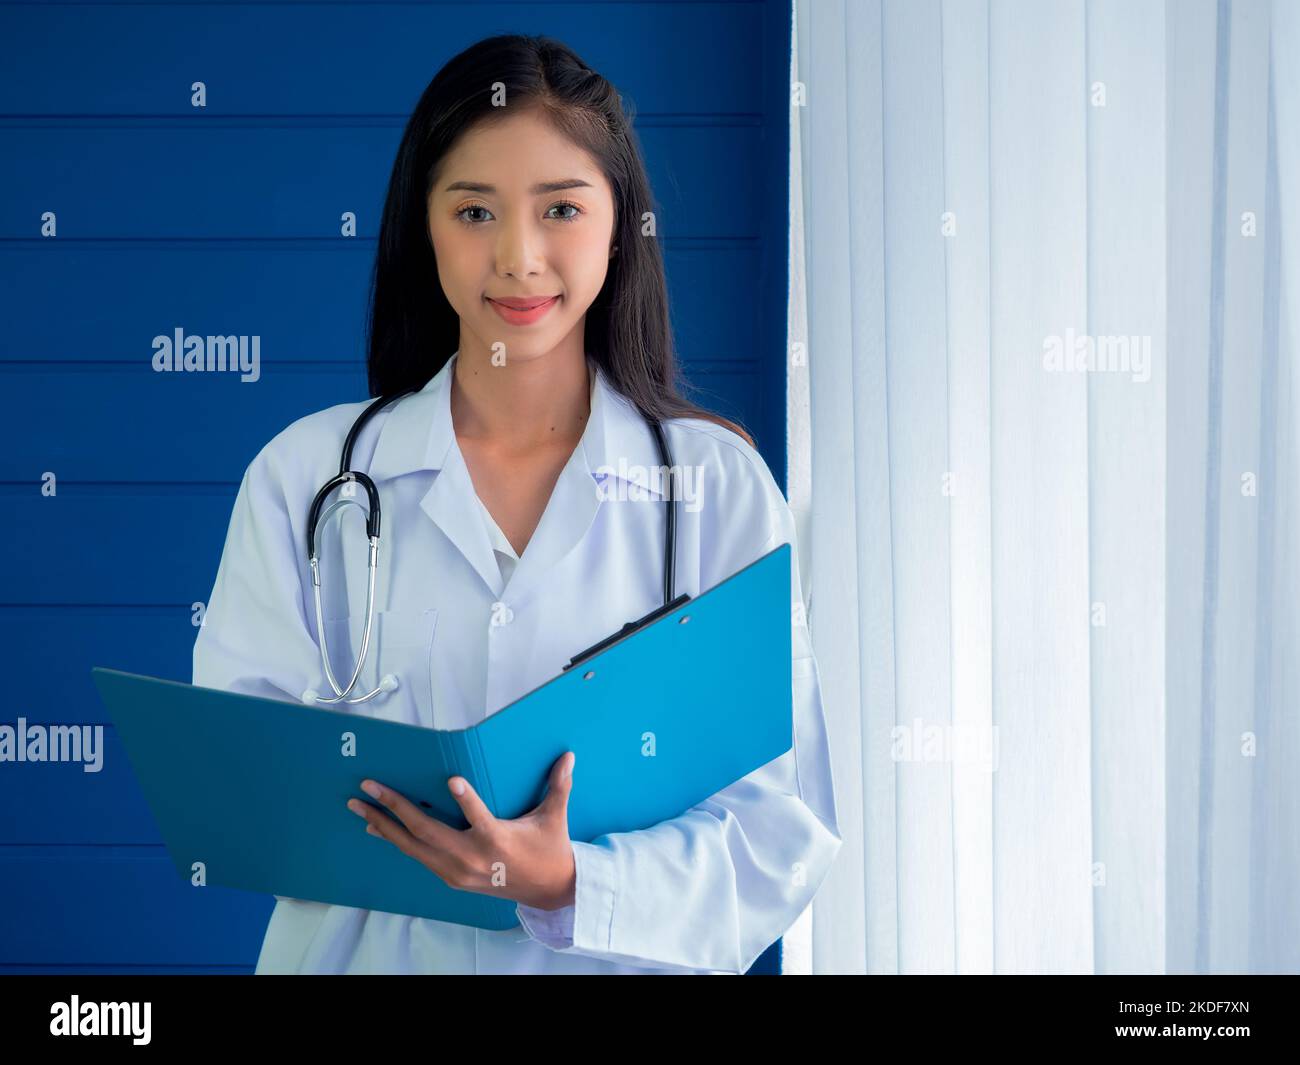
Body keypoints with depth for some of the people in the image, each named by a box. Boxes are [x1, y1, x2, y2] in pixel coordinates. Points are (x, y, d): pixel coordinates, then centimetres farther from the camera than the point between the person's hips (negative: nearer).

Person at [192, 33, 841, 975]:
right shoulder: (303, 476, 6)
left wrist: (568, 884, -19)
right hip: (362, 949, 1)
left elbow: (781, 826, -3)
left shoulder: (720, 484, 3)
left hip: (622, 961, -1)